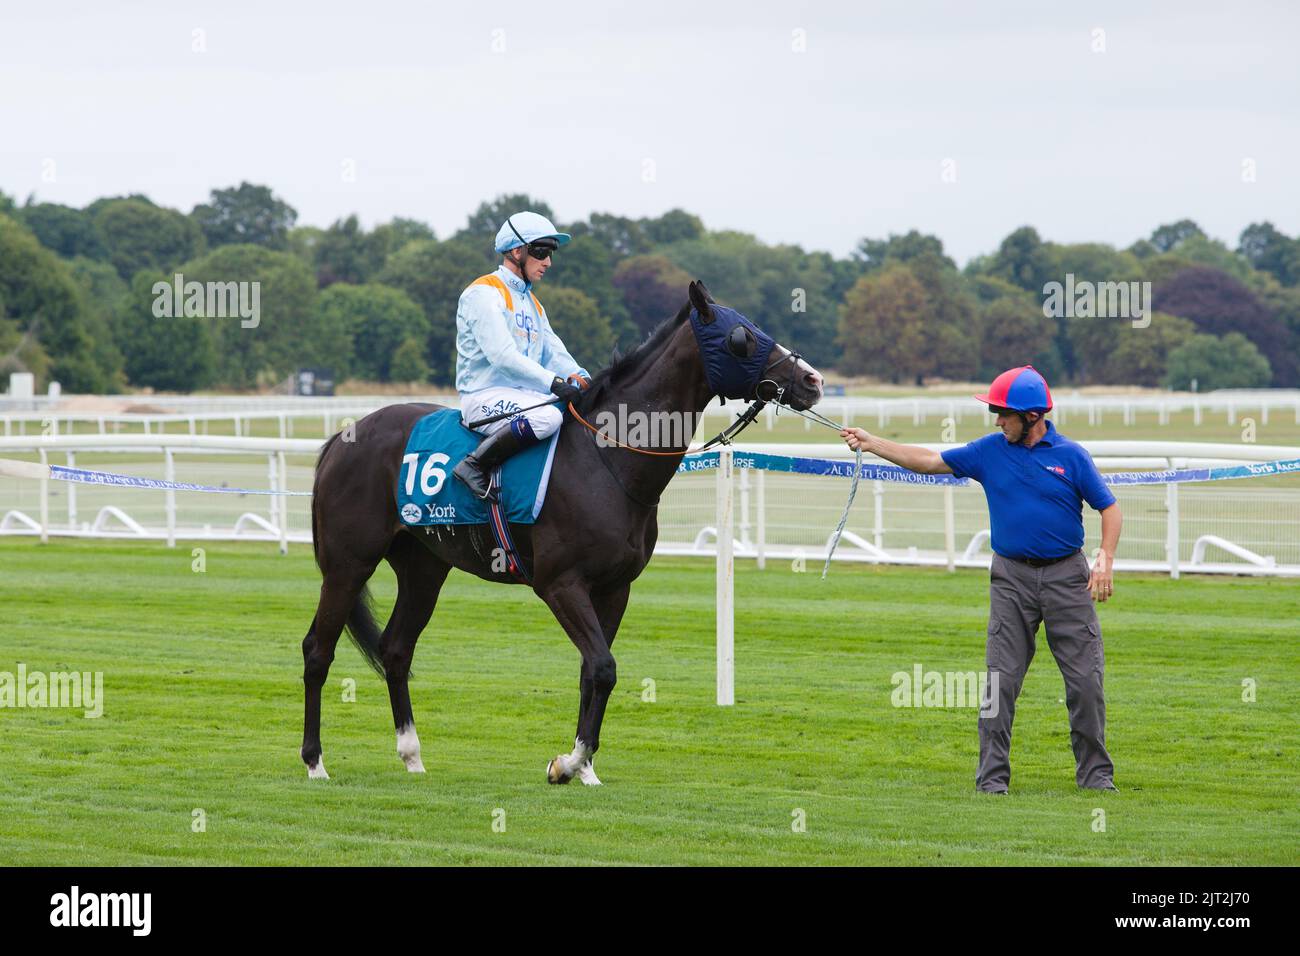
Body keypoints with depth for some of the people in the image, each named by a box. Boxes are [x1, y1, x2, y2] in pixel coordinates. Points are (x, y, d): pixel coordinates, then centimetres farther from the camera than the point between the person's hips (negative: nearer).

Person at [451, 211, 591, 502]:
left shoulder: (532, 302, 22)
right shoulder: (484, 293, -9)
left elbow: (553, 352, 14)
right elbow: (502, 355, -21)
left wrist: (580, 378, -8)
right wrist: (553, 382, -27)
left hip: (524, 395, 9)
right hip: (485, 395, -9)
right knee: (547, 417, -35)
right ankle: (475, 465, -23)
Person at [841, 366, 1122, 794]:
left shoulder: (1071, 456, -1)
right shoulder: (989, 451, 5)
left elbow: (1109, 508, 2)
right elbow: (929, 461, 10)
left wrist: (1106, 559, -11)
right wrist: (871, 443, 6)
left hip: (1066, 577, -2)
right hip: (1012, 578, 2)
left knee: (1086, 679, -2)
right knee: (1001, 680, -2)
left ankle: (1095, 773, 7)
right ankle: (992, 776, 2)